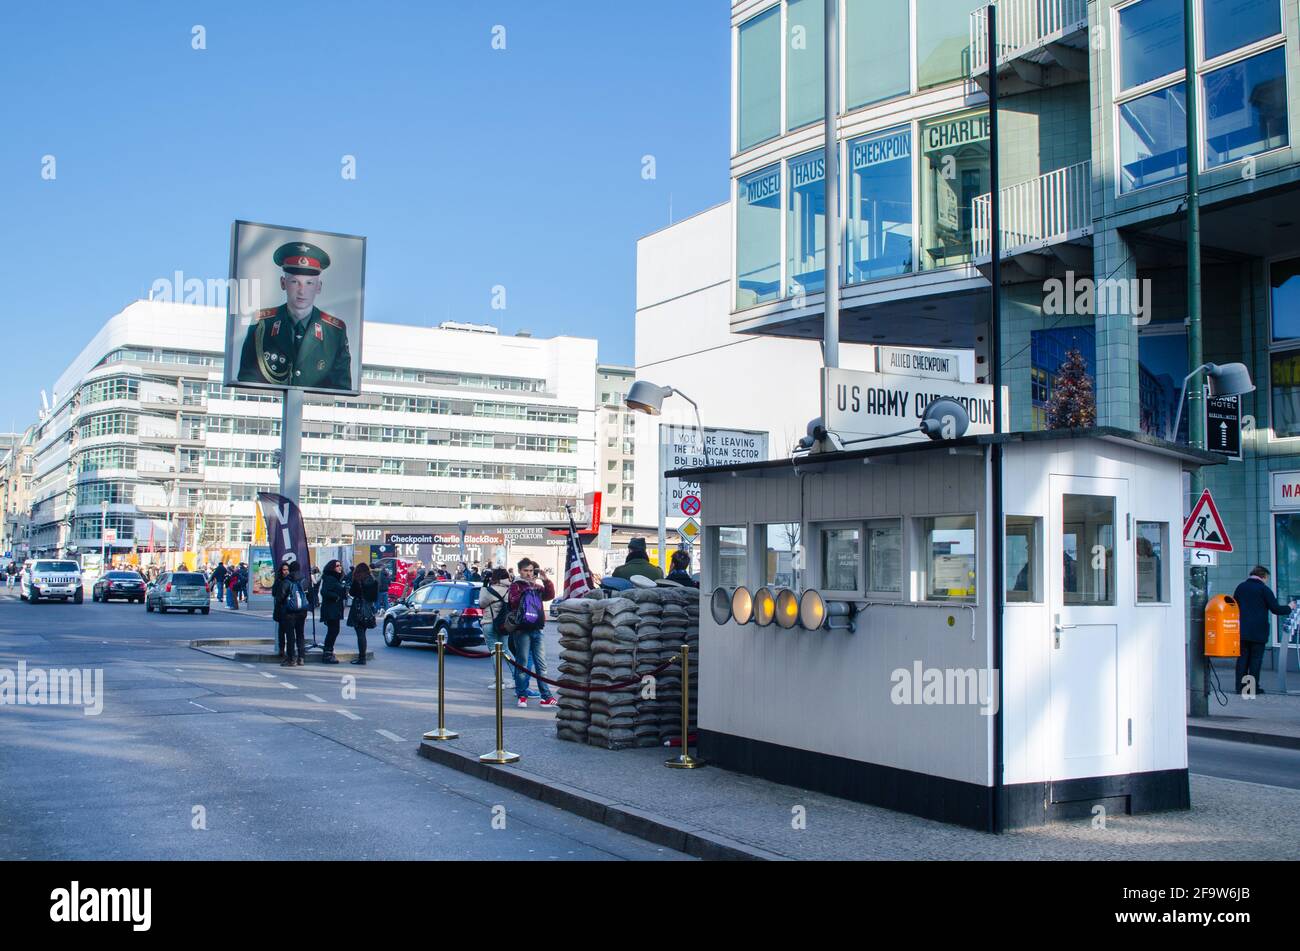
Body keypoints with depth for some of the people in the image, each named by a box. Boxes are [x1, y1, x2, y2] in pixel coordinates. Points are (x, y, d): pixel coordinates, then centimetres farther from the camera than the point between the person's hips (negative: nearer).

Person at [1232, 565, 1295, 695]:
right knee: (1256, 659, 2)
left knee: (1242, 659, 8)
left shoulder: (1240, 587, 9)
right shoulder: (1264, 589, -7)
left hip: (1241, 631, 4)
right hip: (1258, 631, -4)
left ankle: (1240, 687, 6)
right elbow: (1275, 609, -5)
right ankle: (1253, 687, 2)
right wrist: (1289, 608, 12)